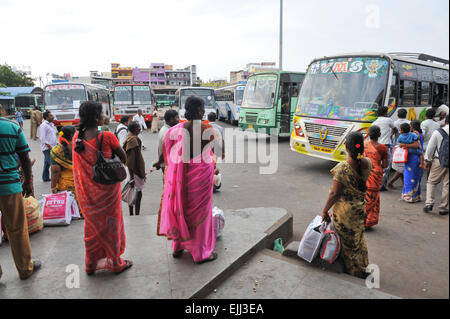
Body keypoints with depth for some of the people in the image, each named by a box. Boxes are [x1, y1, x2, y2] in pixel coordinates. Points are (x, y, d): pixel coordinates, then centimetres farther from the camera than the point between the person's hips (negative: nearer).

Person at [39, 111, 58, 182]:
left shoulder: (51, 124, 18)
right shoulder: (43, 125, -10)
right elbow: (43, 138, -16)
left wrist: (57, 143, 17)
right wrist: (49, 146, -20)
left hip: (52, 147, 9)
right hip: (47, 148, -9)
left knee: (47, 163, 15)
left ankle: (45, 178, 22)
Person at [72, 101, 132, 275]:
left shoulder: (77, 137, -4)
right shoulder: (107, 136, -20)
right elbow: (124, 158, -10)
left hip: (87, 191, 5)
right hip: (107, 190, -5)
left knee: (92, 225, 19)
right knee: (110, 225, 11)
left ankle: (91, 264, 33)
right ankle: (115, 263, 26)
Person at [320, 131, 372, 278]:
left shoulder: (342, 168, -27)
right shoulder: (367, 163, -11)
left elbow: (335, 194, -20)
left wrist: (325, 210, -9)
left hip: (344, 209, -6)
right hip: (360, 207, 6)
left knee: (347, 240, 15)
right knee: (358, 238, 27)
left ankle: (352, 271, 32)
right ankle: (363, 269, 43)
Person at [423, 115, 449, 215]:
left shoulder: (437, 132, -6)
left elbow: (430, 148, -4)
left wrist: (427, 160, 6)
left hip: (439, 161, -2)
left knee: (431, 182, 9)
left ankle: (429, 203, -4)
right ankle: (443, 208, 14)